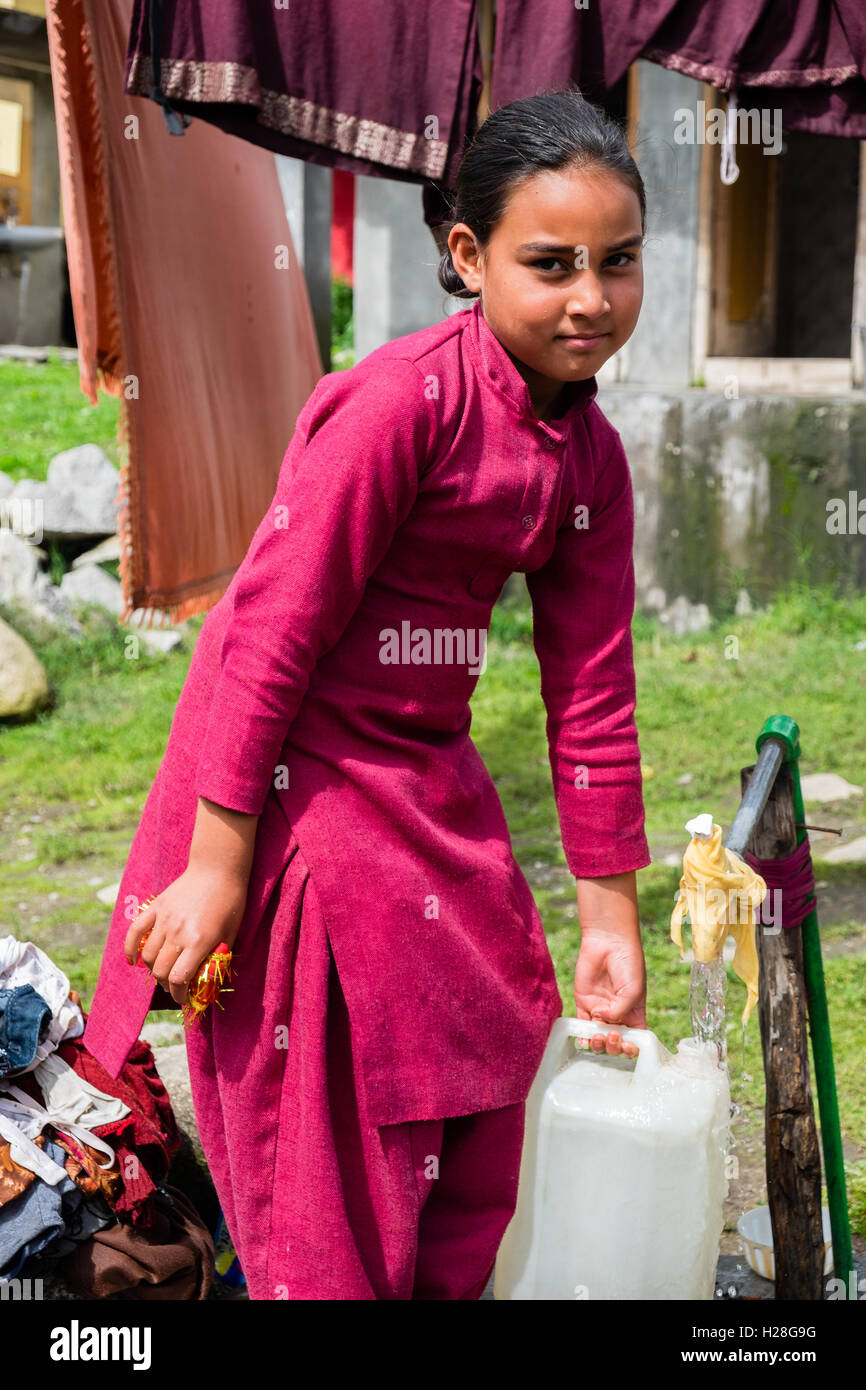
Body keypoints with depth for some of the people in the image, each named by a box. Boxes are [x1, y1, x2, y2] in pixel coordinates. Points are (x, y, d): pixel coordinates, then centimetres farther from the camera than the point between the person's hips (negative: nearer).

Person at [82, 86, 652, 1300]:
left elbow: (593, 694, 6)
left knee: (473, 1138, 19)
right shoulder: (406, 399, -21)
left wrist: (611, 914, 8)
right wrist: (214, 864, -21)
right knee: (335, 1192, 5)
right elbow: (271, 630, -22)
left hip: (430, 789, 8)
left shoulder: (590, 457, 2)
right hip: (303, 785, -7)